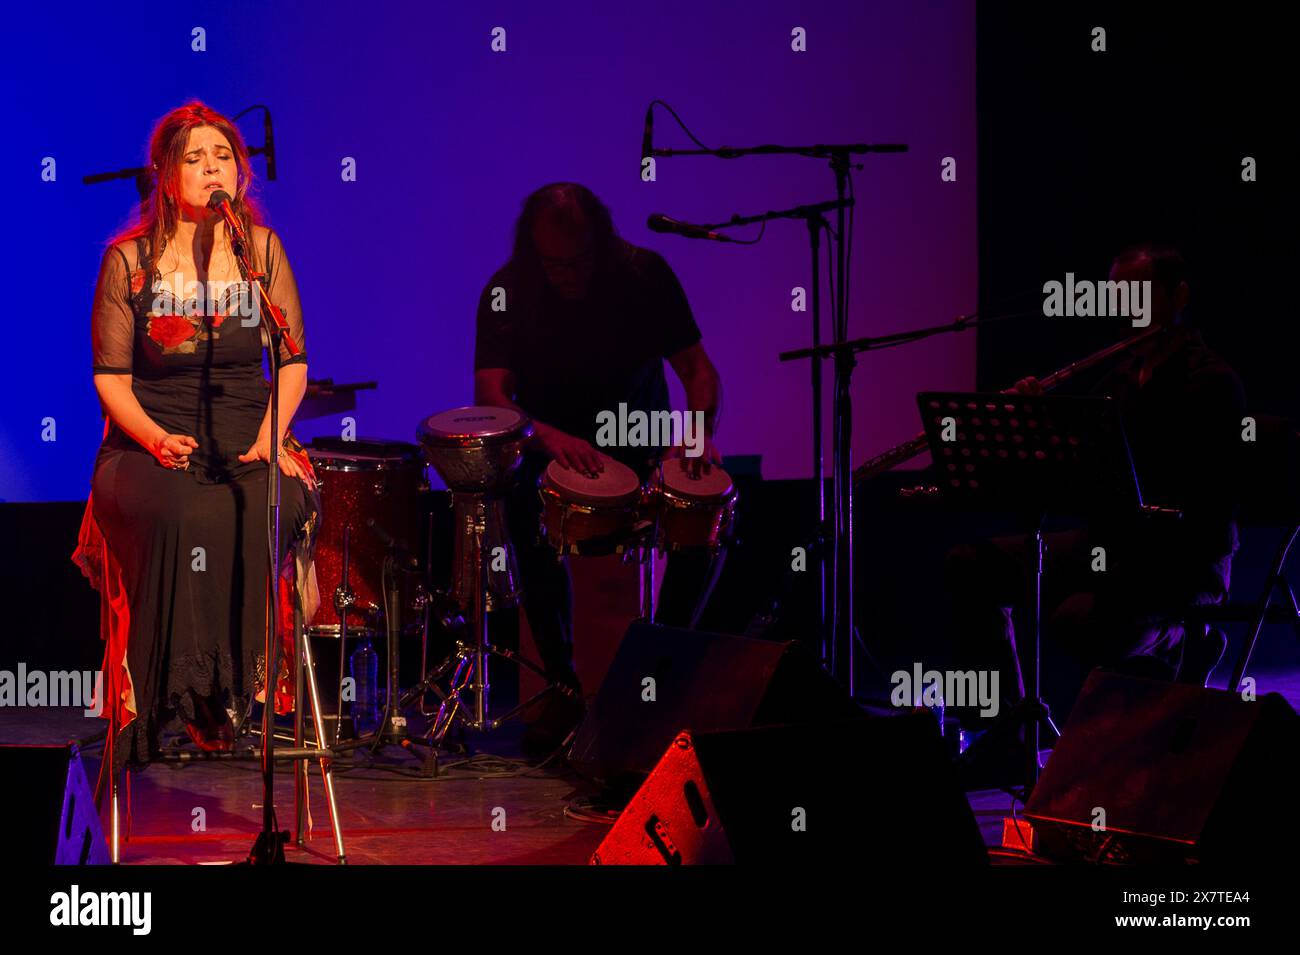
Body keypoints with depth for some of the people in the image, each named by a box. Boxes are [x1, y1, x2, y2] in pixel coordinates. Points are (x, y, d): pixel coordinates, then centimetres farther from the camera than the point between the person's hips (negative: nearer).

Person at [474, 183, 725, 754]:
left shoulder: (644, 275, -11)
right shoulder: (508, 292, -14)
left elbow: (698, 369, -8)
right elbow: (490, 394, -23)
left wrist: (699, 432, -30)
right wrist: (547, 435, -44)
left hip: (641, 443, 1)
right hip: (549, 445, -1)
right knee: (531, 512, -36)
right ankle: (564, 686, -20)